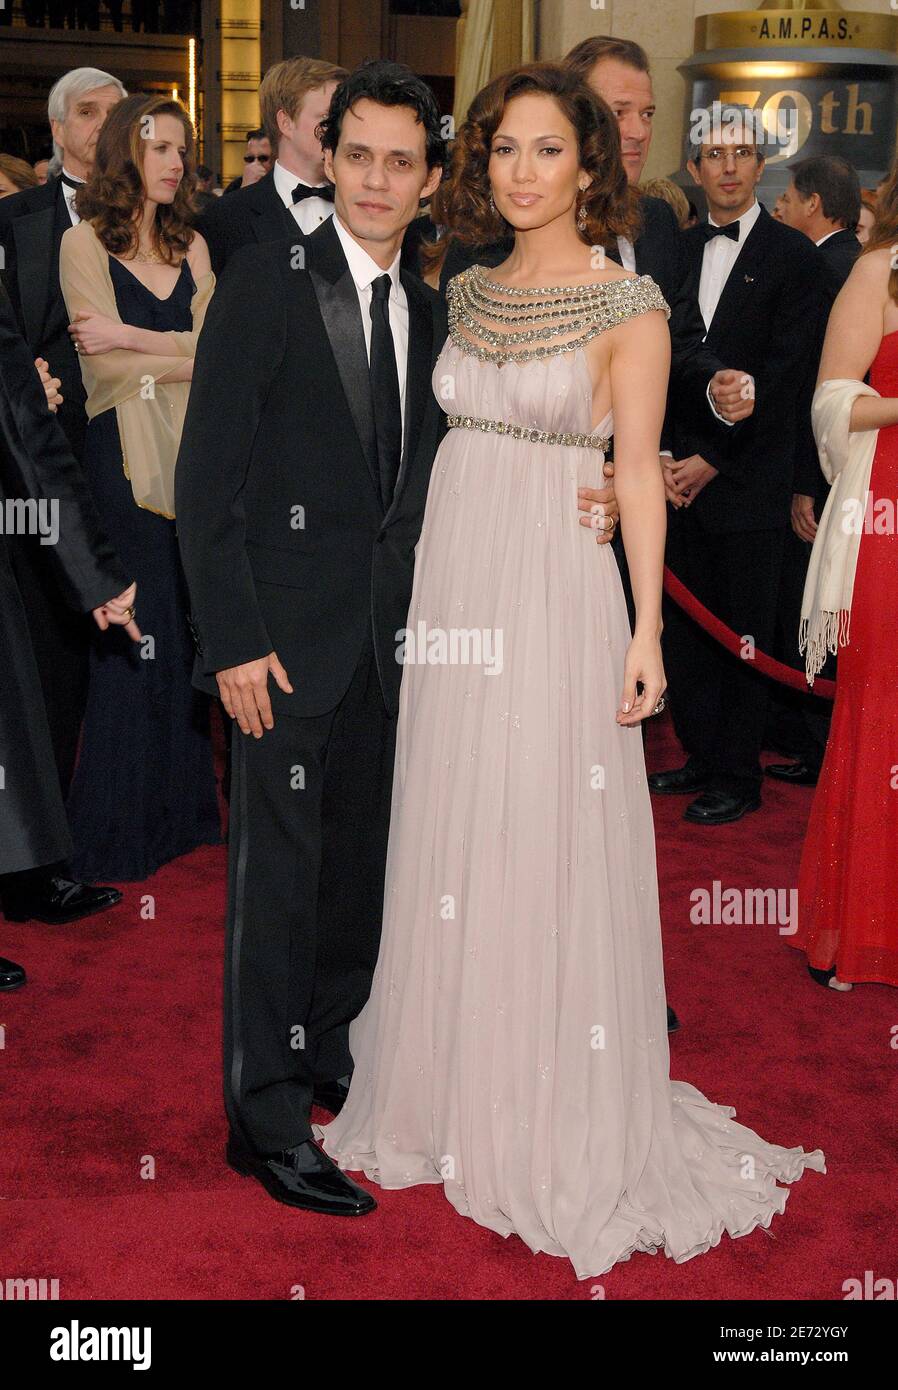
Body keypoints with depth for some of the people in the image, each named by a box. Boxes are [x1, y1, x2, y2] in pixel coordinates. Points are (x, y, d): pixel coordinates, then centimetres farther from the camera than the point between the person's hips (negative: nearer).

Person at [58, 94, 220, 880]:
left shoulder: (192, 246, 14)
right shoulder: (85, 242, -1)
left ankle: (181, 810, 19)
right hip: (124, 457, -4)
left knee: (183, 629, 7)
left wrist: (129, 336, -9)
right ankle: (120, 827, 10)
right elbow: (109, 369, -10)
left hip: (190, 455, 5)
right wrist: (187, 355, -3)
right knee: (131, 632, -2)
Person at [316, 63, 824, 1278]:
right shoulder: (471, 293, 12)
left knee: (545, 849, 0)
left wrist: (646, 629, -14)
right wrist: (434, 591, 11)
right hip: (451, 587, 6)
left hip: (556, 596, -6)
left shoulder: (629, 307, -5)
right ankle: (455, 1084, 28)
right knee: (449, 841, 11)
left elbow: (638, 473, -8)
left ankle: (561, 1120, 16)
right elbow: (457, 440, 15)